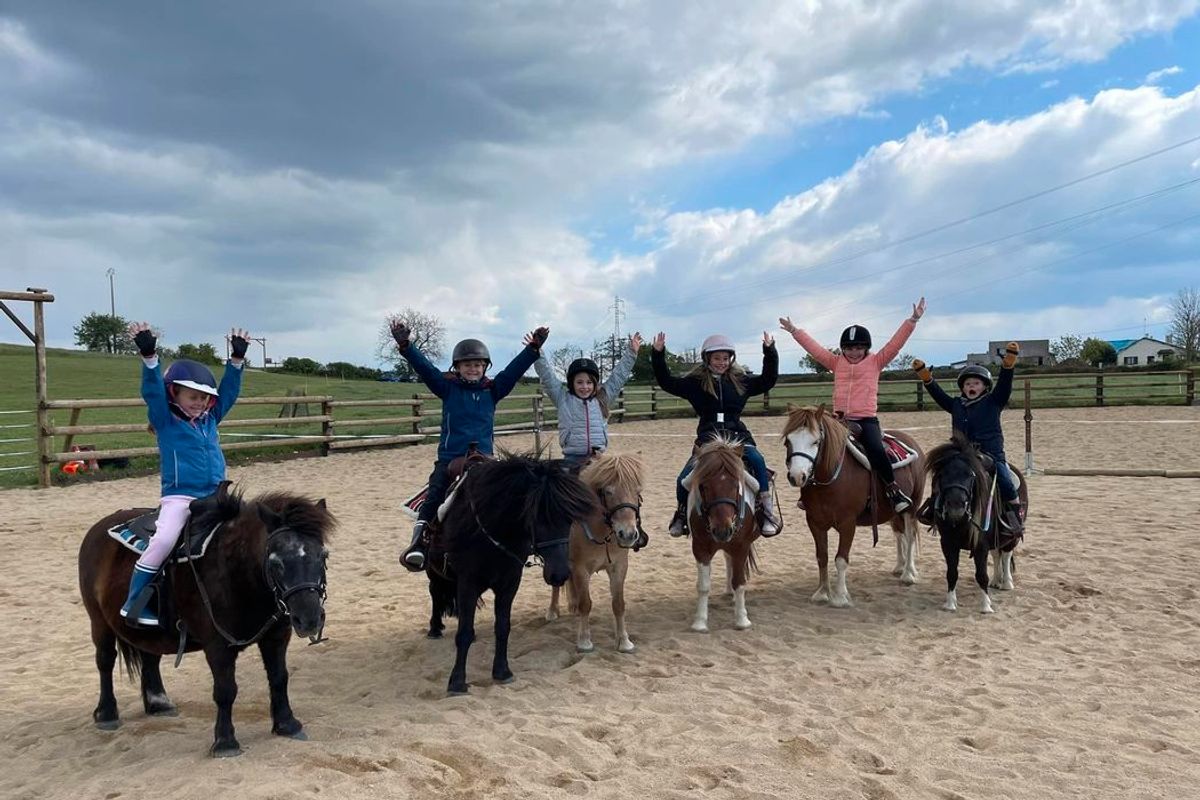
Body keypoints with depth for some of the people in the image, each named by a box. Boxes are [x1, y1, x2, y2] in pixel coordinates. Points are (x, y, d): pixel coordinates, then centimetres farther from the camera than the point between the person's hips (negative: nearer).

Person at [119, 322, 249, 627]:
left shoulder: (210, 419, 13)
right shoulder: (165, 420, 0)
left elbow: (228, 390, 12)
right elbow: (152, 390, -14)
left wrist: (237, 359, 3)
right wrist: (149, 356, -27)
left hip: (216, 496, 6)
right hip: (178, 497, -6)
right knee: (163, 541, -27)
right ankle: (134, 602, -13)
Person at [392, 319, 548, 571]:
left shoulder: (493, 390, 7)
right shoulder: (447, 387, 3)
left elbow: (514, 370, 0)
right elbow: (424, 367, -8)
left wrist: (533, 349, -10)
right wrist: (405, 345, -20)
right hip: (449, 458, -1)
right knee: (434, 498, -6)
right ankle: (419, 541, -3)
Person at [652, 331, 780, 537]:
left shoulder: (741, 381, 10)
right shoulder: (695, 383, 5)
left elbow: (768, 380, 9)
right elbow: (667, 382, -1)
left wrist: (770, 352, 0)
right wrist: (658, 355, -10)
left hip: (737, 435, 0)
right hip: (707, 438, 0)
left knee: (758, 461, -28)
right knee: (685, 477, -15)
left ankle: (767, 512, -19)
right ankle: (681, 513, 14)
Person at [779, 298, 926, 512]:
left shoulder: (875, 362, 6)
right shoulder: (836, 363, 13)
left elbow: (896, 343, -1)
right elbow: (814, 347, 13)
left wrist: (913, 320, -8)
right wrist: (794, 331, 13)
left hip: (866, 420, -3)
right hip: (840, 420, 3)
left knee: (876, 450, -27)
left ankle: (893, 489, -11)